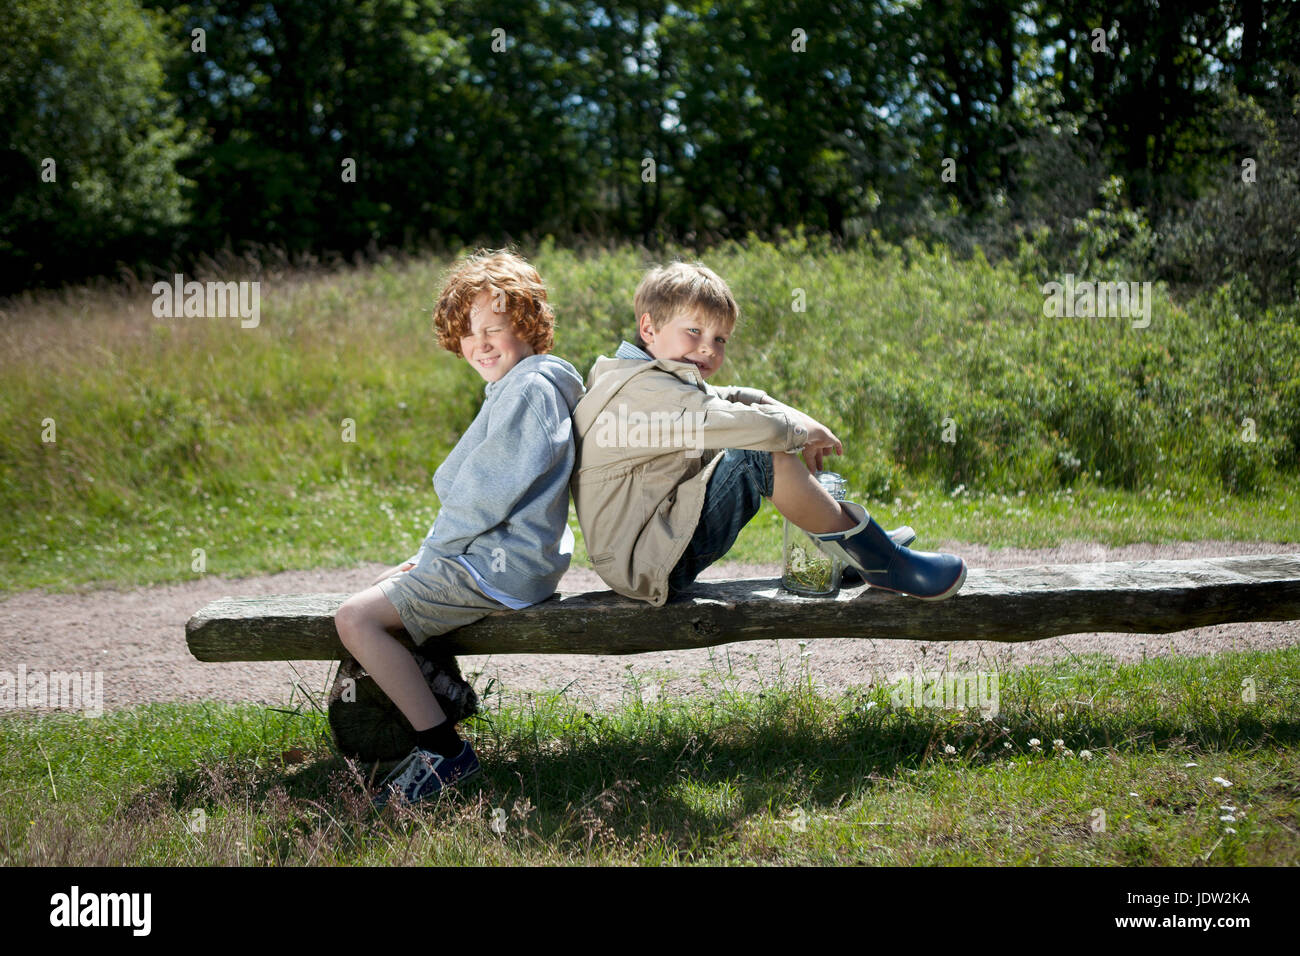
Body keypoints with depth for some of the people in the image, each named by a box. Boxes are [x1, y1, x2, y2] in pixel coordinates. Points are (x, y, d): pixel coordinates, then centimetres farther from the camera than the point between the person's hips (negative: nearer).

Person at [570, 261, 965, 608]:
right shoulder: (651, 391, -21)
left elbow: (736, 398, 20)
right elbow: (764, 429, -28)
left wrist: (797, 423, 2)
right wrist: (805, 430, -8)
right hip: (644, 566, -11)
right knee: (765, 456, -22)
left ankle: (860, 540, 17)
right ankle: (877, 561, -12)